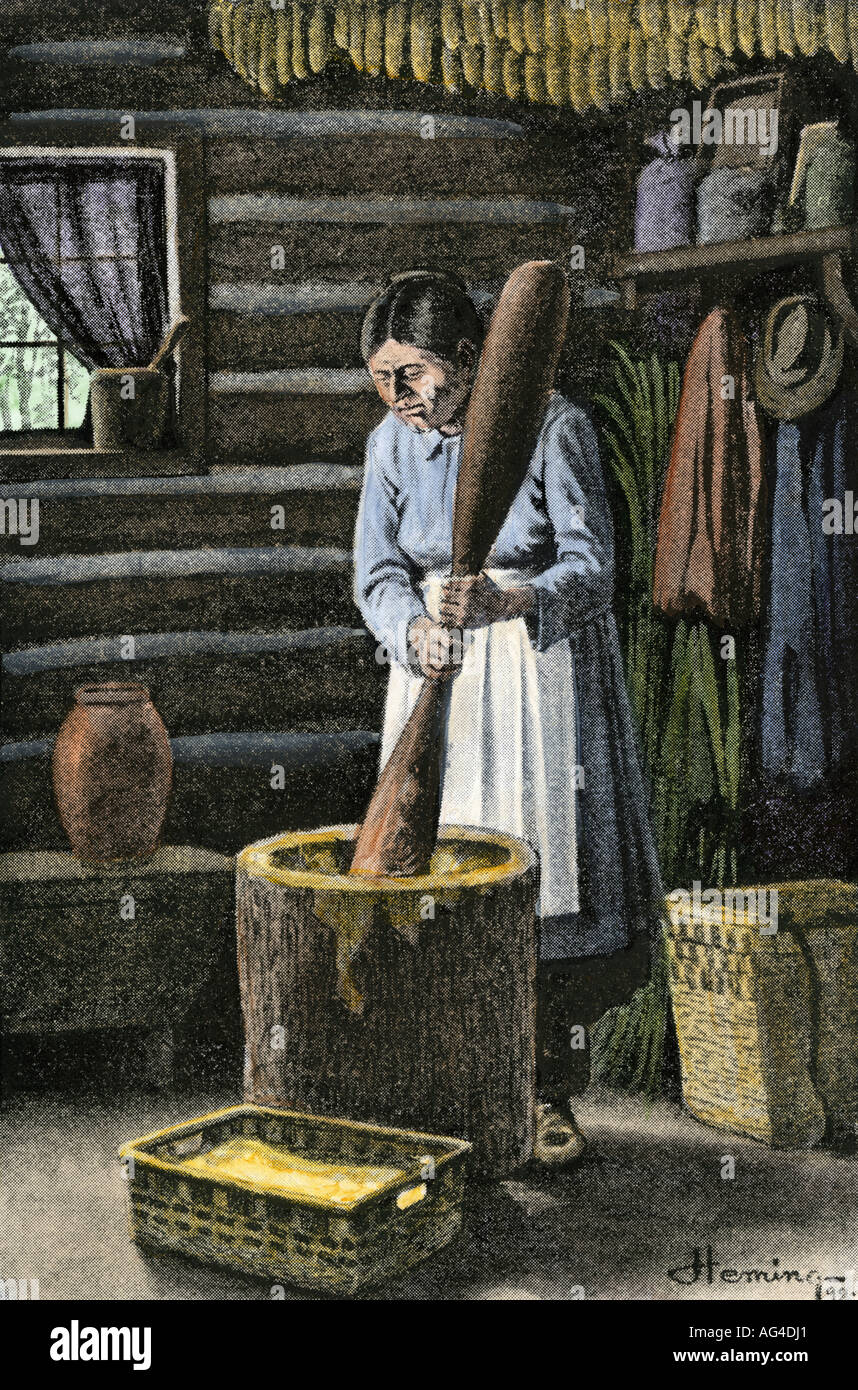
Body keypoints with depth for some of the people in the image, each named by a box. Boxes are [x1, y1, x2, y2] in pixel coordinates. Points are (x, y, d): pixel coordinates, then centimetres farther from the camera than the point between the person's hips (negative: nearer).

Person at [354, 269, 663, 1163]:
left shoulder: (553, 427, -11)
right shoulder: (393, 442, 2)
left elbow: (590, 565, -15)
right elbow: (377, 570, 0)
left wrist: (508, 602, -34)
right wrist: (416, 633, -22)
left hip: (542, 668, -3)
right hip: (437, 674, 4)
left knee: (545, 875, -4)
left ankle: (549, 1095, 10)